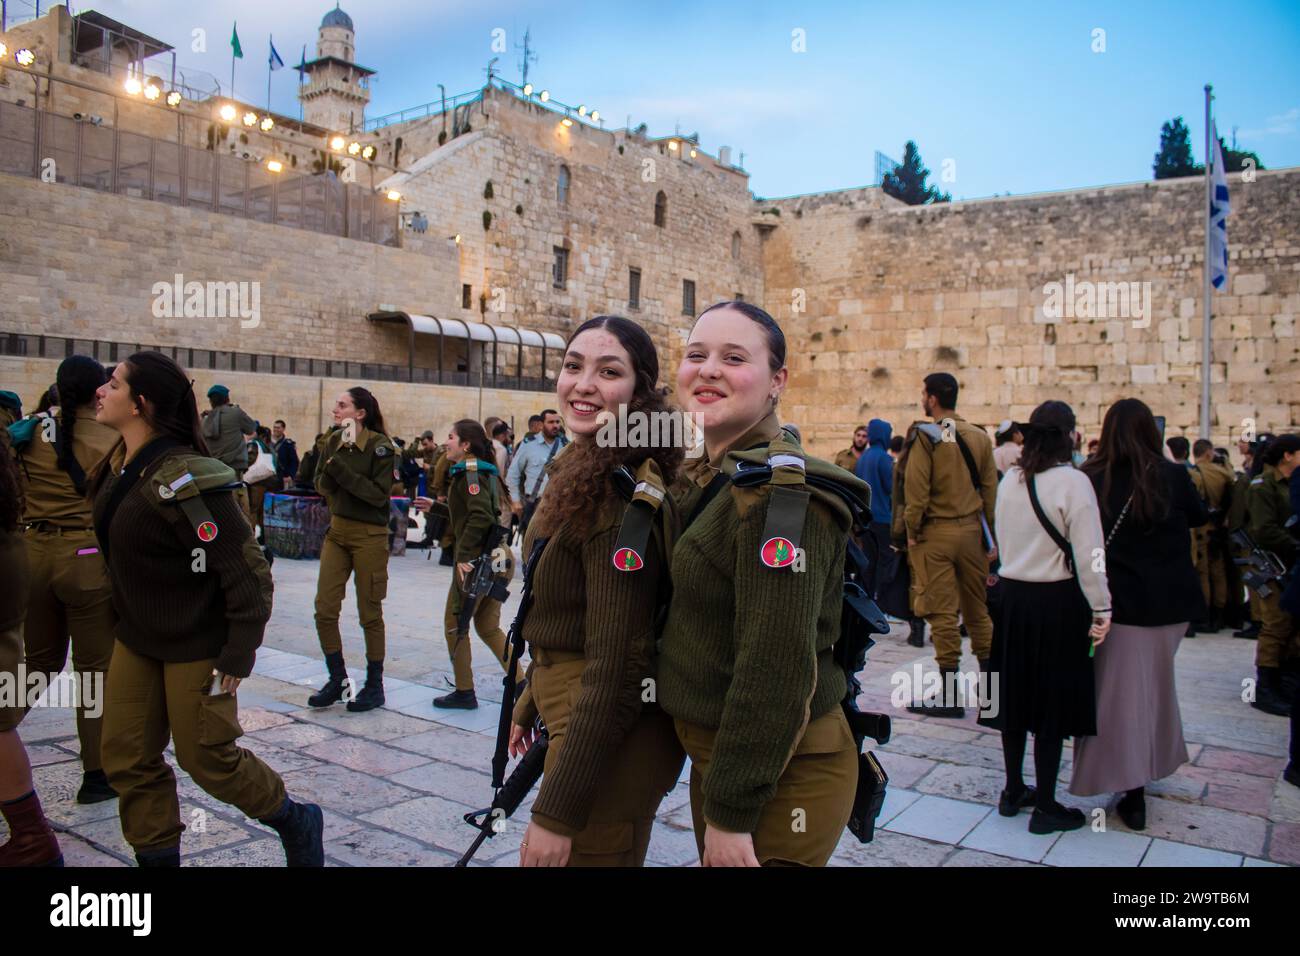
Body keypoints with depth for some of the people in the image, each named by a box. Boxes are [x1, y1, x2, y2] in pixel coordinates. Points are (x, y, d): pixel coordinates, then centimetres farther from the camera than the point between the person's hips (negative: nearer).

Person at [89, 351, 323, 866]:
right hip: (137, 639, 9)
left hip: (196, 645, -8)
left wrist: (239, 653, -22)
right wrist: (124, 619, 20)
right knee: (127, 759, 10)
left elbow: (246, 570, -24)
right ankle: (157, 855, 27)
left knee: (208, 758, 3)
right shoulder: (121, 466, 3)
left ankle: (298, 823, 25)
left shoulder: (182, 479, -25)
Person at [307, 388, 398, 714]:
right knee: (324, 610, 4)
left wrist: (341, 469, -22)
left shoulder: (379, 445, -12)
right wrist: (329, 457, -13)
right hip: (337, 530, 6)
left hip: (369, 536, -6)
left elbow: (379, 494, -19)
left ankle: (375, 685, 19)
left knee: (369, 613, 5)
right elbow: (321, 486, 4)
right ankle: (338, 680, 21)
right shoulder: (333, 440, 6)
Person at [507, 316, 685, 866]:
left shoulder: (622, 495, -22)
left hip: (609, 743, -9)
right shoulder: (582, 473, 7)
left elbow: (616, 665, -24)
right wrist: (531, 705, 22)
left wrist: (556, 813, -22)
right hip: (572, 722, 9)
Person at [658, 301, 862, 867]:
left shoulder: (780, 492, -22)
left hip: (781, 778, -8)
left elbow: (776, 669, -25)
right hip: (713, 756, 8)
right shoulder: (705, 479, 7)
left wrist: (730, 811, -20)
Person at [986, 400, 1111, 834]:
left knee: (1017, 694, 15)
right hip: (1057, 602, -5)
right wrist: (1101, 609, -9)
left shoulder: (1009, 480, 3)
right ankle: (1045, 806, 14)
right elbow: (1088, 554, -15)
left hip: (1014, 596, 6)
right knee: (1052, 701, 4)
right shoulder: (1073, 482, -15)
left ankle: (1013, 791, 27)